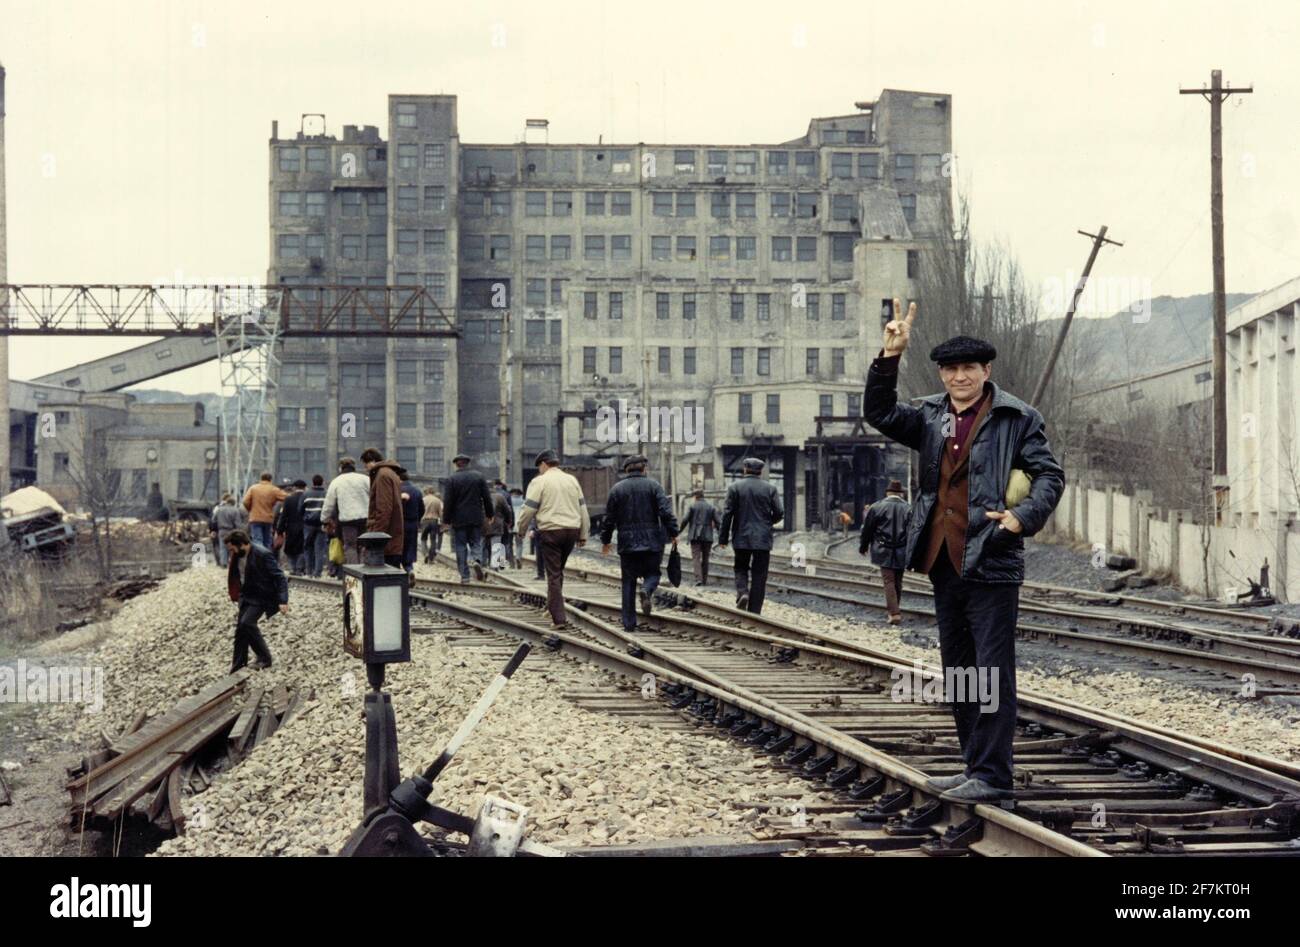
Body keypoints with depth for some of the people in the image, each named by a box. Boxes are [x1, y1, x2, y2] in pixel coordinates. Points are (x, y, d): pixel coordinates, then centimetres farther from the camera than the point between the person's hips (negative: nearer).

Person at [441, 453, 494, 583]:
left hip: (459, 519, -2)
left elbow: (448, 502, -5)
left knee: (461, 546, 4)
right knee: (476, 542, 12)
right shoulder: (479, 476, 2)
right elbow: (487, 497, 4)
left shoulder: (452, 479, -5)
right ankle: (477, 560, -18)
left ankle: (464, 575, 0)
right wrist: (489, 514, 14)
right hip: (476, 518, 2)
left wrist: (446, 520, 1)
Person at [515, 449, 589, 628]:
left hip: (550, 531, -5)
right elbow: (582, 509, 15)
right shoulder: (572, 480, 13)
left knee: (554, 575, -3)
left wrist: (520, 529, 9)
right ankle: (552, 607, 27)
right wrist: (583, 535, 20)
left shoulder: (539, 482, -4)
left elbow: (529, 509, -7)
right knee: (558, 571, 21)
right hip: (571, 530, 5)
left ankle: (559, 618, -8)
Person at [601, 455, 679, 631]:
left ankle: (629, 622, 5)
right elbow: (666, 512, -9)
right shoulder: (653, 485, 0)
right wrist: (673, 533, -2)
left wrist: (605, 540, 15)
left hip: (627, 544, 1)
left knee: (628, 582, 8)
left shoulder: (617, 488, 4)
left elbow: (609, 518, 6)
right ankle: (647, 590, -21)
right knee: (652, 573, 14)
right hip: (652, 542, -1)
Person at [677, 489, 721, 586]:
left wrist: (679, 531, 6)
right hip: (707, 537, 2)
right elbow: (717, 522, 0)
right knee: (705, 558, 13)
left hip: (695, 536, -2)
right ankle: (704, 580, 16)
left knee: (696, 557, -4)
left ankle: (698, 578, -19)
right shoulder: (711, 507, 3)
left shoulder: (693, 506, -3)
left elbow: (685, 520, -6)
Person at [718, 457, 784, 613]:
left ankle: (742, 592, -11)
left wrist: (723, 538, 1)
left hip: (742, 538, 0)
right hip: (763, 539, 0)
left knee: (741, 568, 17)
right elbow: (779, 513, -1)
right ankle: (754, 611, 2)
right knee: (759, 575, 5)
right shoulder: (770, 489, 2)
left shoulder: (735, 487, -1)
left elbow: (727, 514, -4)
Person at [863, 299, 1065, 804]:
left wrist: (1023, 516, -20)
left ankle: (993, 776, -6)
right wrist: (889, 358, -8)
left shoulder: (1016, 419, -1)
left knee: (992, 672, -7)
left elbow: (1049, 474, -3)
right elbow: (879, 413, 3)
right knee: (958, 673, 13)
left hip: (991, 564, -7)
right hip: (945, 564, 7)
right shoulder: (930, 418, 14)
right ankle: (975, 767, 22)